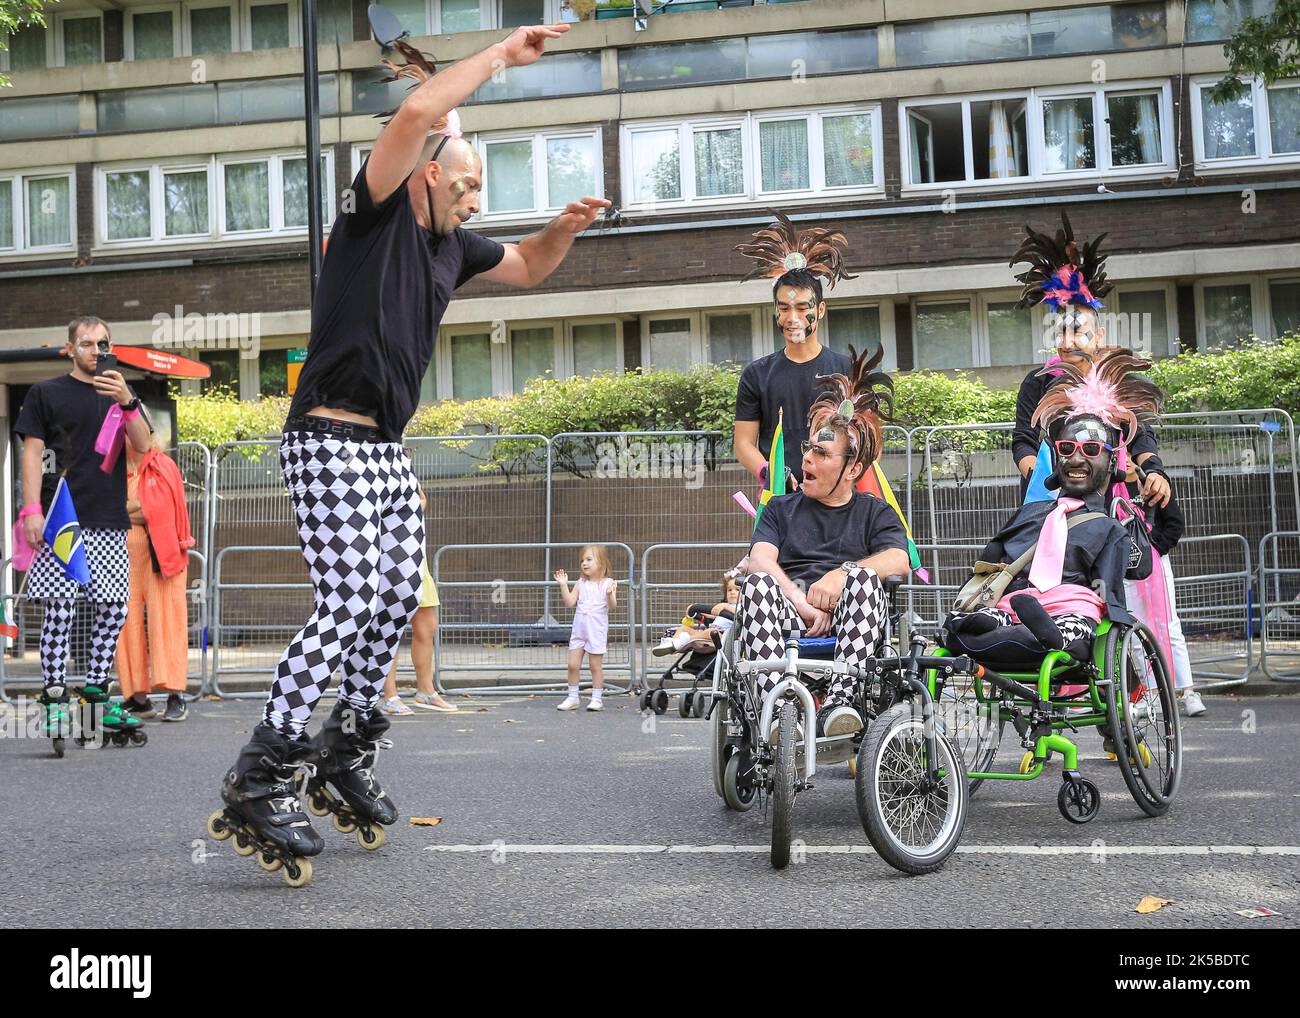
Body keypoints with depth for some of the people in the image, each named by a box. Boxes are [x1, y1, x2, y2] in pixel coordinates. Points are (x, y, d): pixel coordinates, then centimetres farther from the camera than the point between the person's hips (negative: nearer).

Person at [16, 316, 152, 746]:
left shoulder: (119, 395, 17)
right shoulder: (46, 393, 7)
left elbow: (142, 446, 3)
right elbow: (32, 452, 1)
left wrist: (127, 401, -13)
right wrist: (32, 509, -10)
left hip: (110, 521, 4)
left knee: (113, 608, 1)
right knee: (59, 608, -8)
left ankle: (96, 694, 12)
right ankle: (54, 701, -4)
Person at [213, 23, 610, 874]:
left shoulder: (452, 245, 15)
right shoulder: (377, 213, -7)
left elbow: (527, 268, 31)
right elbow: (419, 113, -23)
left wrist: (566, 227, 11)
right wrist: (502, 55, -14)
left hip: (388, 451, 9)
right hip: (332, 441, -9)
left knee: (398, 599, 10)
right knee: (348, 606, -15)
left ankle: (348, 746, 26)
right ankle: (259, 779, -11)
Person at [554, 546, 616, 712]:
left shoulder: (607, 583, -6)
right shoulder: (581, 584, 7)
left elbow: (612, 607, -12)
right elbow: (570, 603, 3)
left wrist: (610, 594, -30)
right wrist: (563, 585, -3)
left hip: (597, 631, -4)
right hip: (579, 630, 4)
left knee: (595, 665, 3)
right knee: (573, 664, 3)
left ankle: (597, 698, 12)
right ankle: (572, 698, 13)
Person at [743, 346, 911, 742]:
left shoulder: (875, 512, 23)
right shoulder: (781, 509, 26)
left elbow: (899, 561, 1)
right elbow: (760, 558, 5)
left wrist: (844, 573, -19)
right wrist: (799, 601, -16)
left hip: (851, 616, -1)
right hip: (788, 612, 1)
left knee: (866, 579, -33)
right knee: (758, 583, -32)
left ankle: (841, 700, -46)